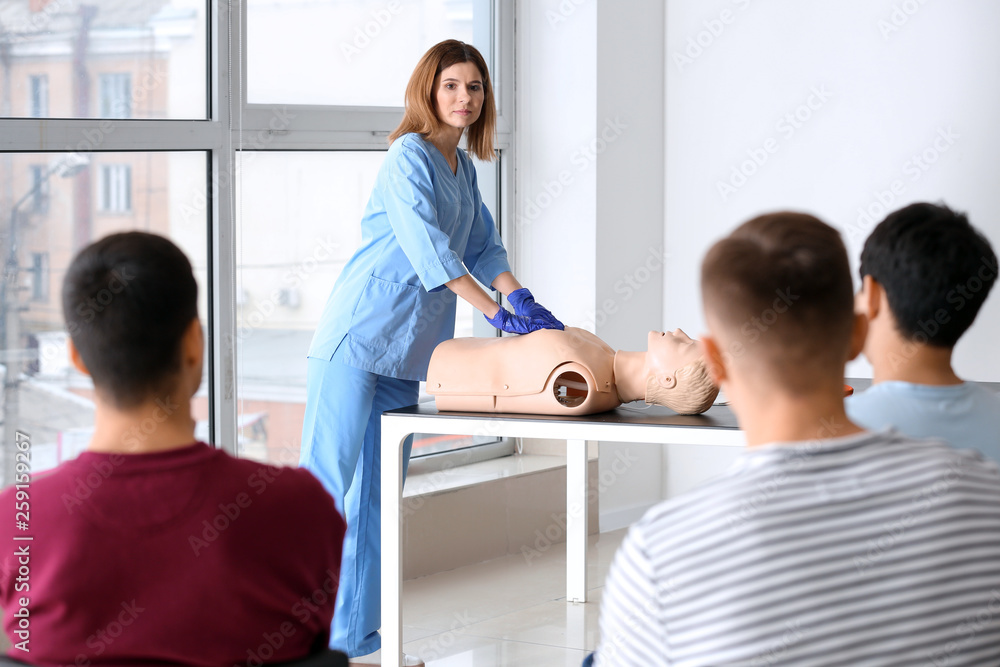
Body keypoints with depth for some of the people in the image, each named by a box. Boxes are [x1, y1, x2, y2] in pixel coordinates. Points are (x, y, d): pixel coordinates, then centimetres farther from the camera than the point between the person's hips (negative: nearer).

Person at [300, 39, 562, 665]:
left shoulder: (463, 168, 15)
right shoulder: (409, 158, -12)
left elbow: (483, 247, 19)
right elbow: (428, 249, -22)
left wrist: (523, 298, 1)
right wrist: (500, 313, -24)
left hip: (405, 353, 9)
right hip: (357, 338, -9)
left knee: (377, 496, 10)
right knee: (324, 487, -10)